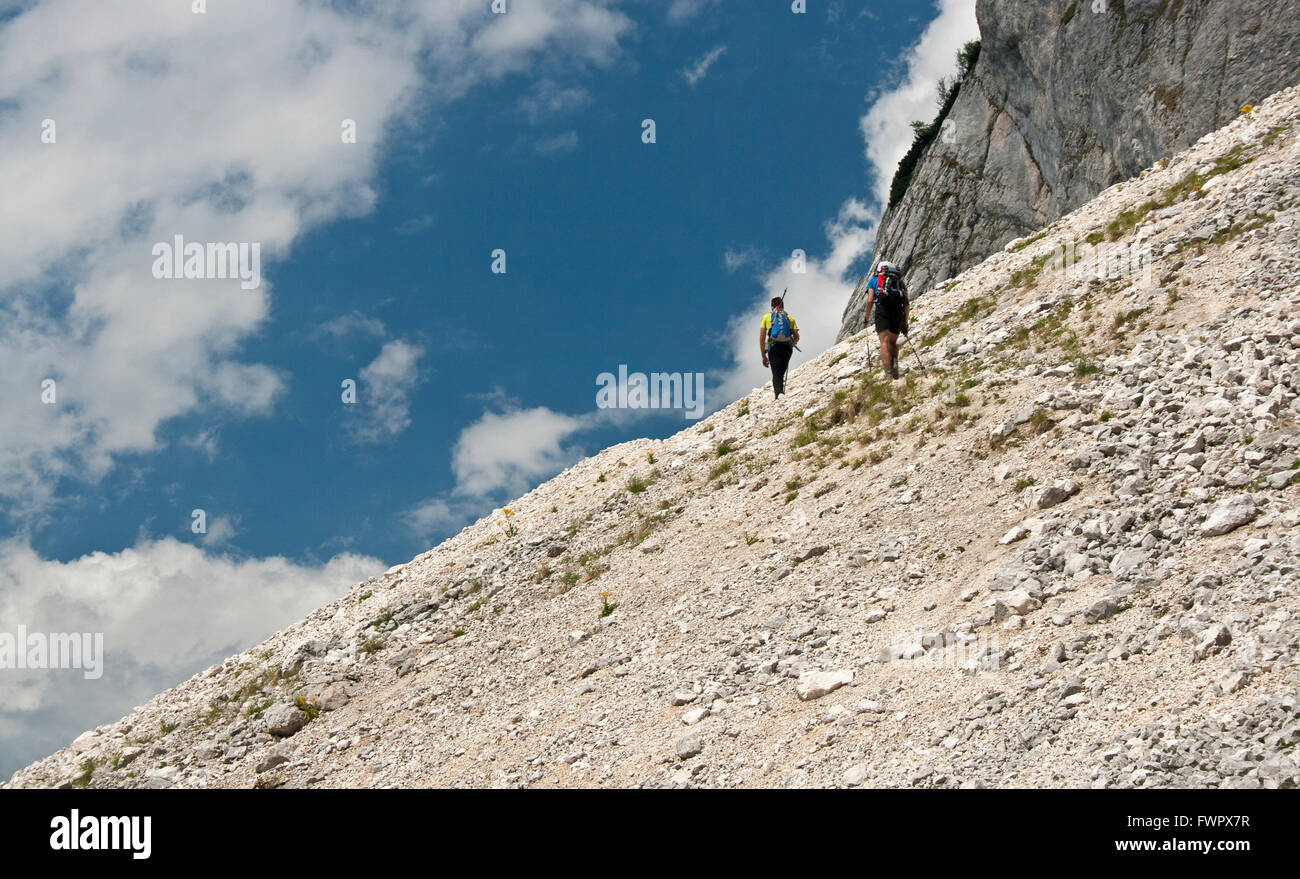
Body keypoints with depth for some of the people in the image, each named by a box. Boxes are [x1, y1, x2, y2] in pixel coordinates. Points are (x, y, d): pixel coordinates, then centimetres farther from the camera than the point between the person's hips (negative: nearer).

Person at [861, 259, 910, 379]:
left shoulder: (874, 280, 21)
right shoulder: (901, 281, 27)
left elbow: (870, 300, 6)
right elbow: (907, 304, 19)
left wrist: (866, 317, 18)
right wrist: (905, 324, 23)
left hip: (882, 309, -3)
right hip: (898, 311, 3)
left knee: (884, 341, -11)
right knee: (893, 342, 15)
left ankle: (888, 369, -31)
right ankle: (895, 364, -11)